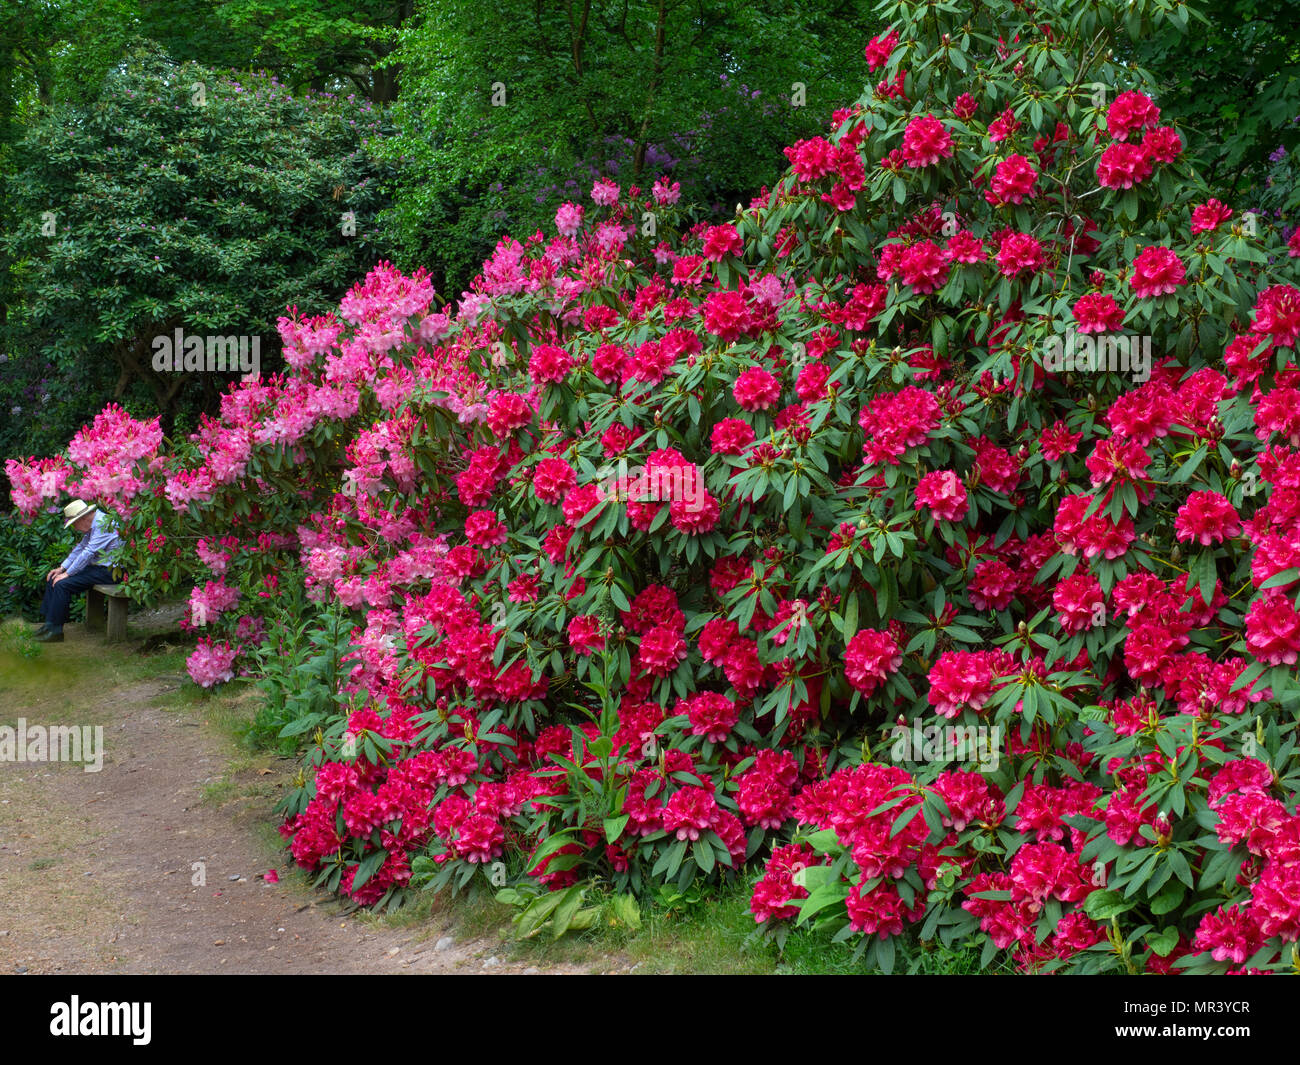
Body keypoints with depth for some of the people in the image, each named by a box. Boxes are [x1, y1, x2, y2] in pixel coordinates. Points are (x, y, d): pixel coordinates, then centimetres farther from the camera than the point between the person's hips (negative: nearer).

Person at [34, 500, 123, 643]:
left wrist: (67, 574, -16)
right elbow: (80, 548, 22)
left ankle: (55, 630, -13)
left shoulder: (103, 523, -19)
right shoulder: (92, 524, 13)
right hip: (95, 567, 10)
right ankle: (49, 623, 6)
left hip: (108, 571, -10)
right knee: (53, 579, 5)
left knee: (62, 584, -20)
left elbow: (88, 552, -21)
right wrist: (61, 568, 13)